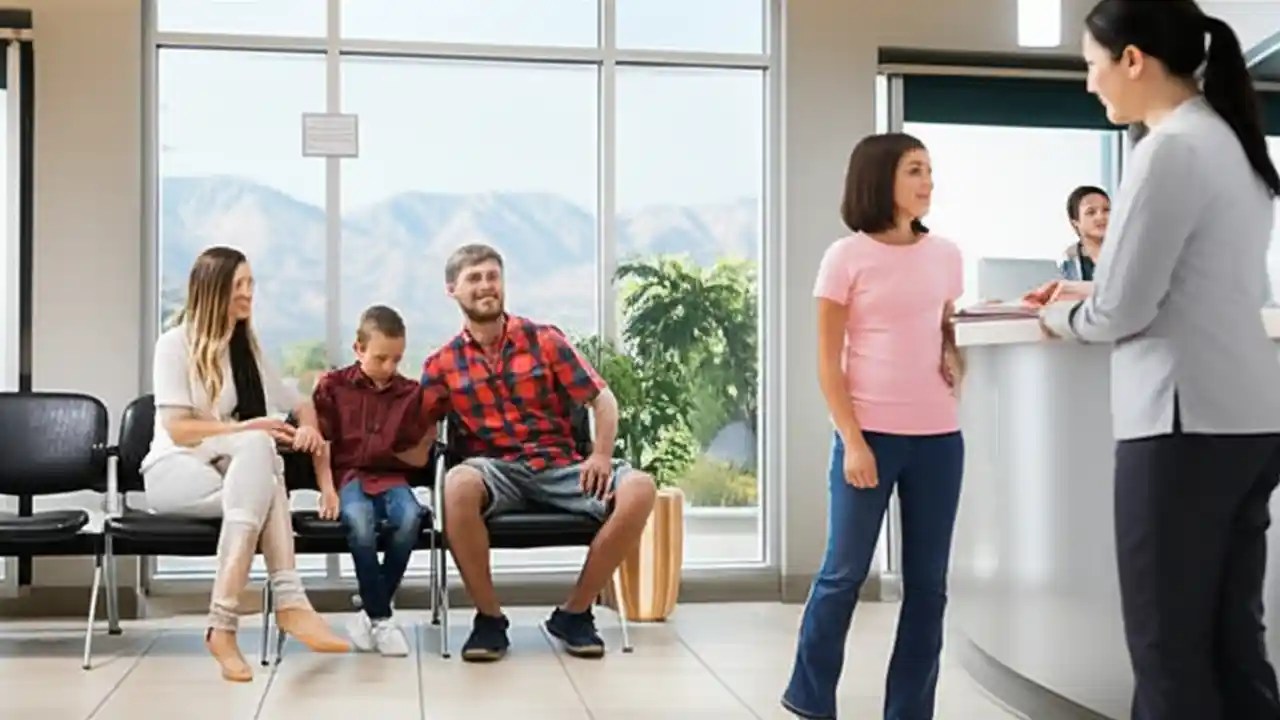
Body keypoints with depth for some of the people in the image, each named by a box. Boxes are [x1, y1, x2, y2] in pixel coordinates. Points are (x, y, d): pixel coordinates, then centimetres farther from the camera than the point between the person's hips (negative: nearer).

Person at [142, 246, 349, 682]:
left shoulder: (249, 349, 17)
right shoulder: (175, 344, -1)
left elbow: (300, 405, 20)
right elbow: (177, 429, -11)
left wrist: (308, 429, -4)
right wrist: (245, 428, -23)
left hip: (234, 467, 4)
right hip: (174, 470, -4)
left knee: (257, 449, -35)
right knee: (255, 445, -36)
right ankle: (288, 601, -46)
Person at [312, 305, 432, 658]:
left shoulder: (411, 393, 10)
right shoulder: (333, 386, 7)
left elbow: (418, 458, 12)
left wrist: (387, 447, 3)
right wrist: (327, 490, -9)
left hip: (392, 479, 2)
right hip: (348, 476, -2)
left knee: (410, 517, -33)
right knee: (359, 520, -36)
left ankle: (372, 609, -14)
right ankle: (380, 617, -20)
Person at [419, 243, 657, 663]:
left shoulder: (544, 340, 6)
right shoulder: (442, 364, 8)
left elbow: (602, 399, 5)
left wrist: (601, 455, -12)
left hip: (559, 466, 1)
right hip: (496, 471, -1)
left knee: (639, 489, -26)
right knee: (458, 485, -38)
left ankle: (573, 613, -9)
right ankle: (489, 617, -16)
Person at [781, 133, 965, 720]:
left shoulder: (946, 255, 8)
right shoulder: (847, 257, -5)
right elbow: (828, 363, -5)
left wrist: (957, 362, 0)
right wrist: (853, 442, -12)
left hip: (938, 436, 4)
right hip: (871, 434, -4)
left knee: (927, 582, 7)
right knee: (844, 573, 4)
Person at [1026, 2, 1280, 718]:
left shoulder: (1171, 150, -13)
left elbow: (1120, 313, -13)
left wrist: (1060, 317, 7)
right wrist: (1090, 293, 18)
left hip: (1188, 422, -9)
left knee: (1170, 646, 0)